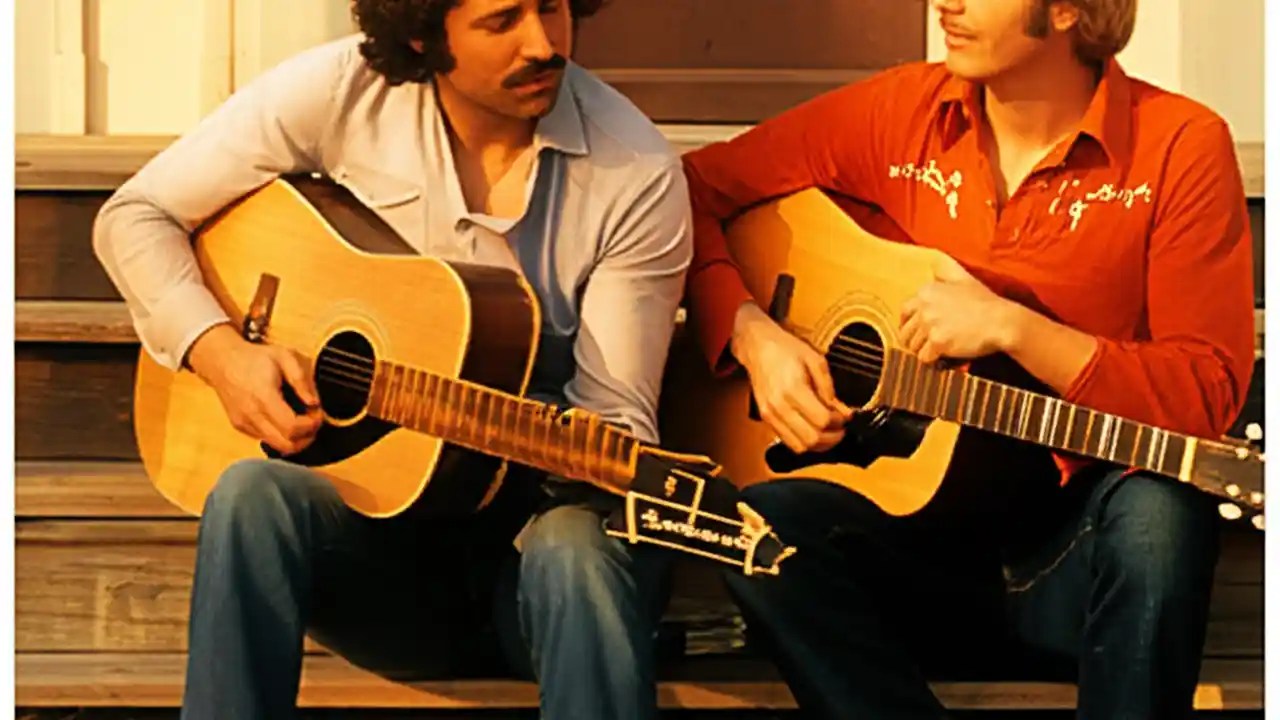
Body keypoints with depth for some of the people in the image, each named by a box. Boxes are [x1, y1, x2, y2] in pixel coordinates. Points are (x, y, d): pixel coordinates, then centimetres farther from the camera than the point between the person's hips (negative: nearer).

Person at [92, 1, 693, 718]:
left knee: (579, 553, -37)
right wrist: (219, 351, -15)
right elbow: (134, 216, 3)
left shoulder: (637, 172, -9)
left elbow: (617, 420, -8)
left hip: (532, 525, -1)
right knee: (252, 495, -32)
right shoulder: (341, 93, -5)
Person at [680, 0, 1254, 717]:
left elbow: (1208, 396, -11)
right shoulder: (901, 111, 4)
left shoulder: (1180, 147, -5)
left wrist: (1011, 328, -19)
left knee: (1155, 513, -37)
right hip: (919, 518, 3)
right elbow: (697, 189, 11)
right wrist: (753, 334, -5)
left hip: (1078, 554, -2)